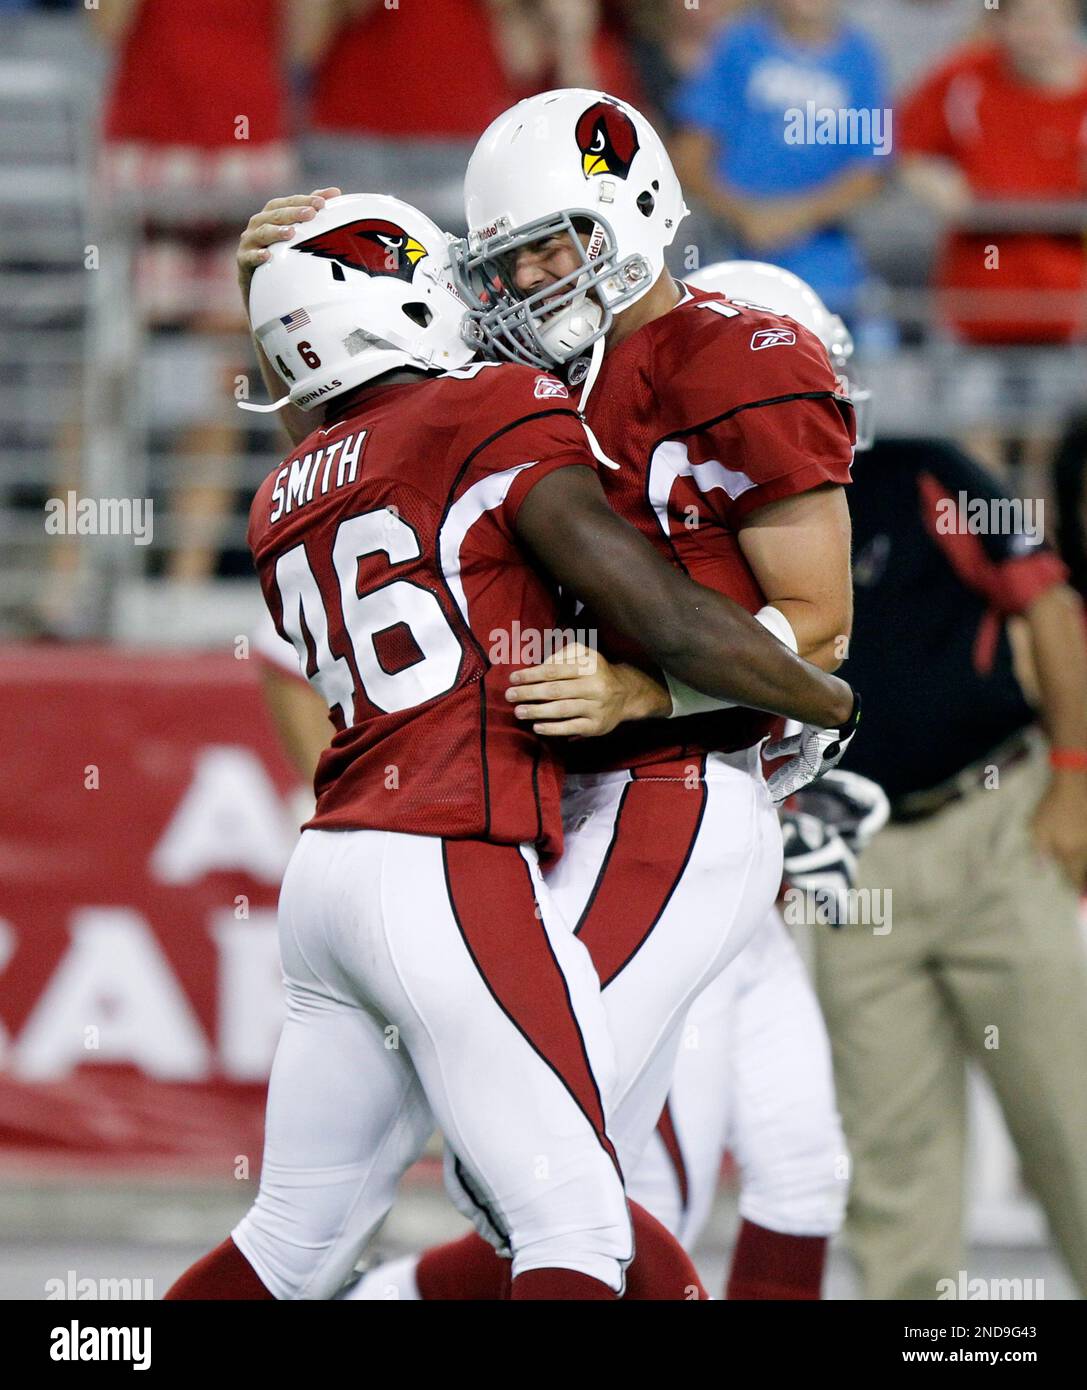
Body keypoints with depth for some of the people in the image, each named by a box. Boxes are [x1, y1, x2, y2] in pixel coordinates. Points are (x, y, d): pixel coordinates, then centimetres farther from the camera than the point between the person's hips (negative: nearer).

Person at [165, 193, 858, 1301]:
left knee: (294, 1239, 15)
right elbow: (670, 624, -8)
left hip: (324, 873, 8)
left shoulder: (283, 508, 17)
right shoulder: (496, 419, -4)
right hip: (450, 875, -8)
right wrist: (830, 705, 7)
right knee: (573, 1229, -8)